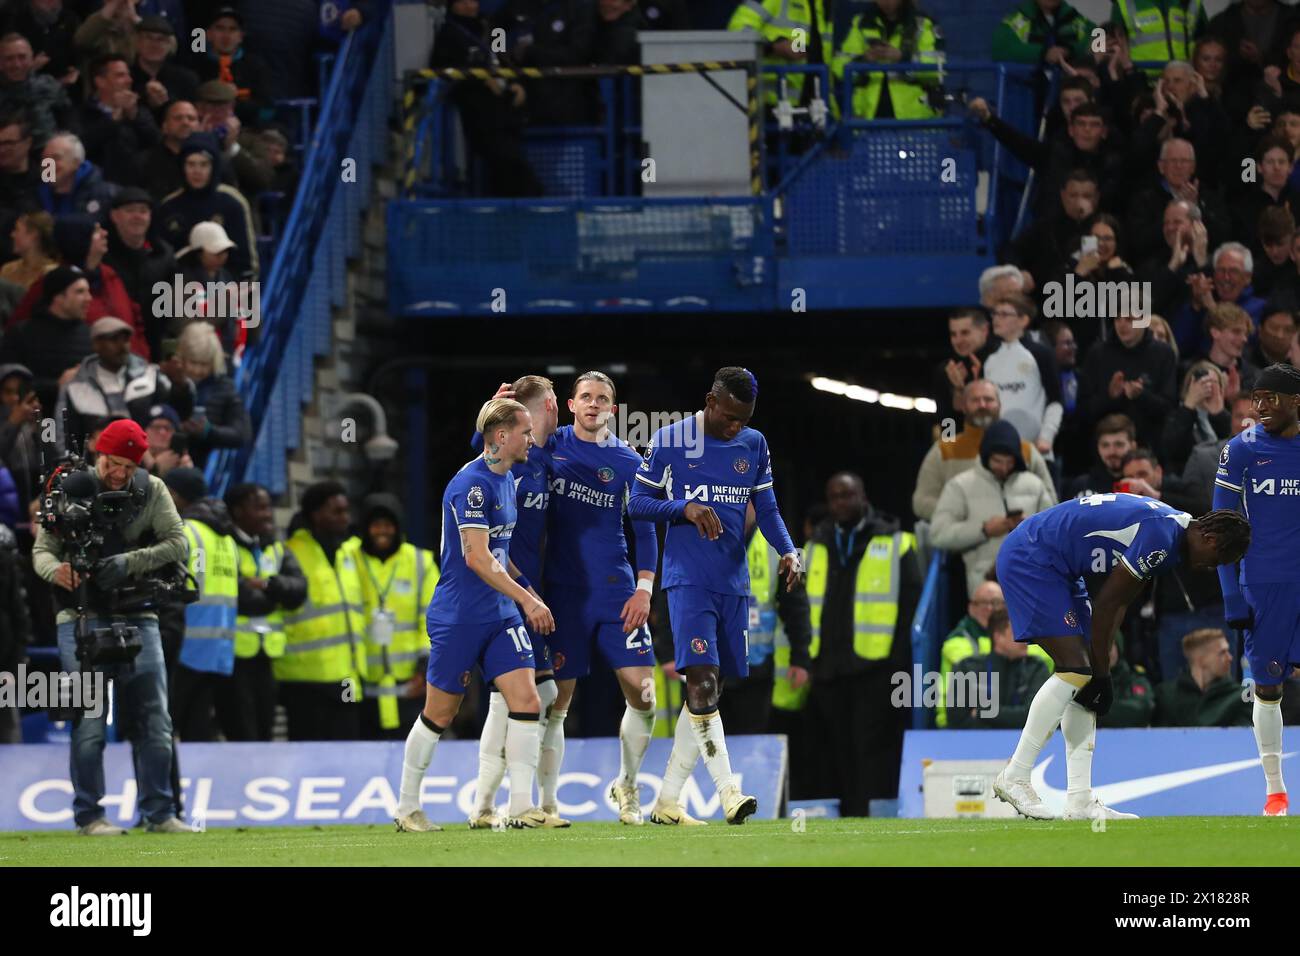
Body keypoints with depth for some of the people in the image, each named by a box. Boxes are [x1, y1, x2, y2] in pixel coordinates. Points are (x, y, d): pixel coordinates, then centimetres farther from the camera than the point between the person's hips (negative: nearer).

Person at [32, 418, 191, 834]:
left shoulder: (152, 491, 1)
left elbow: (177, 544, -5)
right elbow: (42, 550, -5)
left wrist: (128, 562, -20)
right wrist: (56, 570, -29)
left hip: (138, 618, 3)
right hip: (82, 616, -3)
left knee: (155, 721, 3)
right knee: (90, 721, -6)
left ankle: (158, 814, 10)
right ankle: (88, 816, 0)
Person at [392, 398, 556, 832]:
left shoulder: (505, 480, 12)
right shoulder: (472, 483, -17)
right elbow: (477, 557, -23)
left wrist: (529, 594, 20)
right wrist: (527, 599, -23)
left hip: (500, 616, 8)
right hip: (458, 617, -8)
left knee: (526, 700, -7)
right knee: (439, 715, 3)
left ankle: (521, 807, -8)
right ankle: (407, 808, 17)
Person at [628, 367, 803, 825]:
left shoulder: (754, 444, 9)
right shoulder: (669, 440, -4)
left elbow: (766, 510, 13)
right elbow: (636, 503, -1)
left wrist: (788, 550, -5)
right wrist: (685, 507, -18)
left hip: (734, 582, 5)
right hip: (688, 578, -5)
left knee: (708, 693, 6)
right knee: (702, 681, -19)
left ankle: (667, 800, 13)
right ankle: (728, 792, -25)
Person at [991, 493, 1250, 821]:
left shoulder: (1168, 525, 9)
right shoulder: (1160, 536, -22)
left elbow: (1118, 604, 11)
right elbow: (1105, 604, -18)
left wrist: (1100, 671, 6)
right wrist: (1101, 673, -8)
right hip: (1029, 560, -11)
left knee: (1084, 676, 6)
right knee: (1075, 669, -15)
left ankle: (1079, 799, 4)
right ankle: (1014, 777, -10)